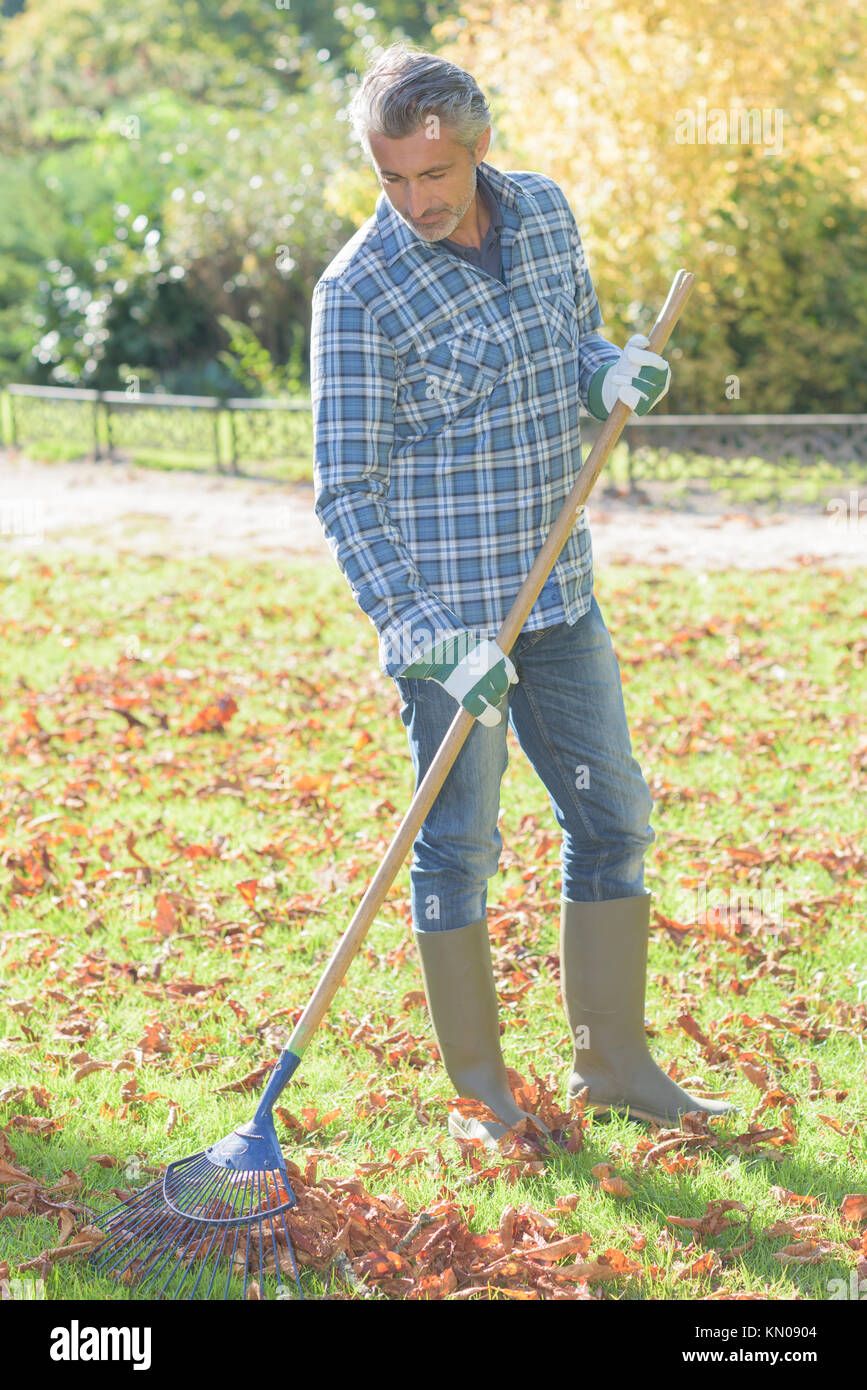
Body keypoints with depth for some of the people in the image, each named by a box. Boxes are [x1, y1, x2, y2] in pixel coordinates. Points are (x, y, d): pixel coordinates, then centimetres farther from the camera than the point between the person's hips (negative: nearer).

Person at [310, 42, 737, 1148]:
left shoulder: (545, 212, 3)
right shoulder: (359, 290, -15)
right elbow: (347, 490, -16)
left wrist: (612, 371, -5)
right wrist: (422, 631, -25)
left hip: (561, 599, 6)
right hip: (447, 611, -6)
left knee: (612, 820, 10)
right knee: (458, 843, 1)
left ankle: (613, 1060, 24)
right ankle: (479, 1088, 15)